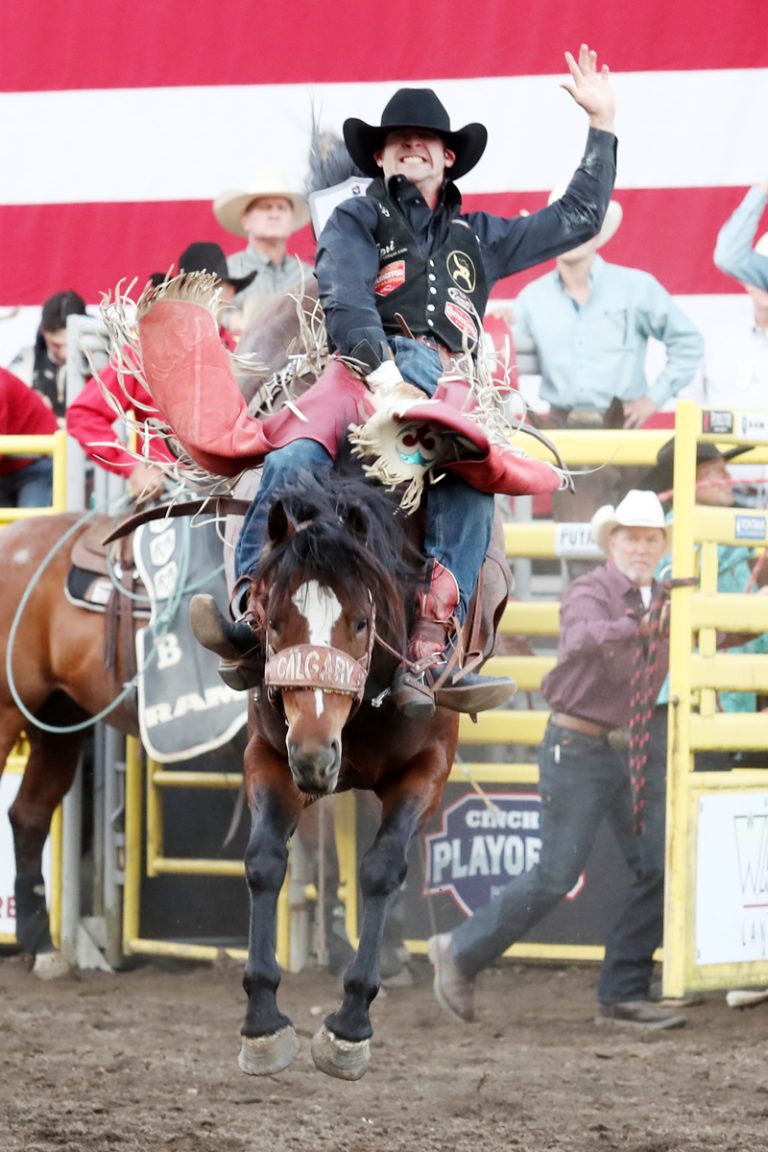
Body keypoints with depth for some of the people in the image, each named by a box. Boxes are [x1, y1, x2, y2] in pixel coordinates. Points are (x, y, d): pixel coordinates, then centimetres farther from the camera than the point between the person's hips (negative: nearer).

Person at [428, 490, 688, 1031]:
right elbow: (584, 637, -39)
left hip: (636, 749, 6)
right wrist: (639, 627, -57)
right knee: (556, 877, -5)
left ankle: (623, 995, 5)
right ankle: (461, 953, 13)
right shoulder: (590, 592, -15)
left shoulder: (664, 600, 5)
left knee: (658, 867, -4)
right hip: (578, 748, -6)